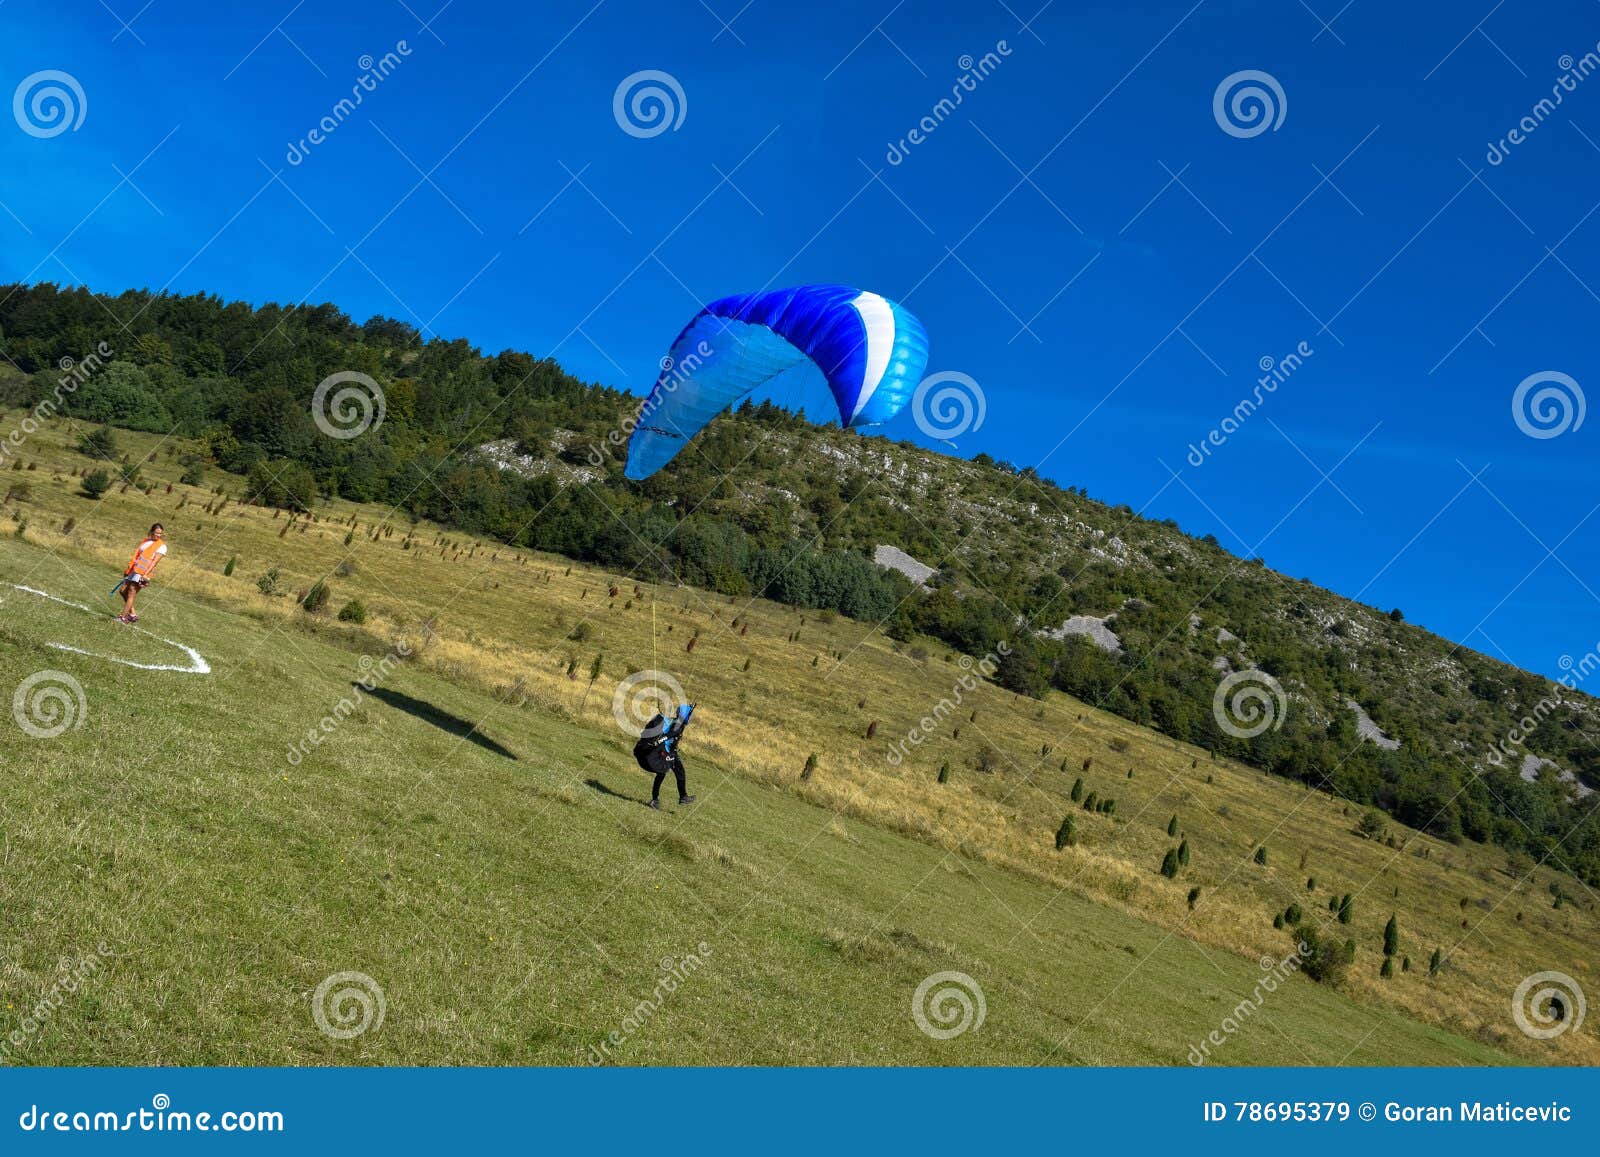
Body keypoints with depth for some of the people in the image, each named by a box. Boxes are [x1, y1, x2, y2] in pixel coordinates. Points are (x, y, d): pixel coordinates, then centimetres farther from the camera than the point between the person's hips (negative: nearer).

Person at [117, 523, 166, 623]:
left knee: (131, 594, -9)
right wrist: (128, 569, 23)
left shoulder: (161, 546, -6)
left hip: (143, 573, -8)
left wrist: (145, 574, -24)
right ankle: (132, 614, 16)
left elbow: (154, 561, -14)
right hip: (134, 570, 8)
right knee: (123, 590, 8)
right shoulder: (146, 541, 16)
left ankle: (123, 617, -3)